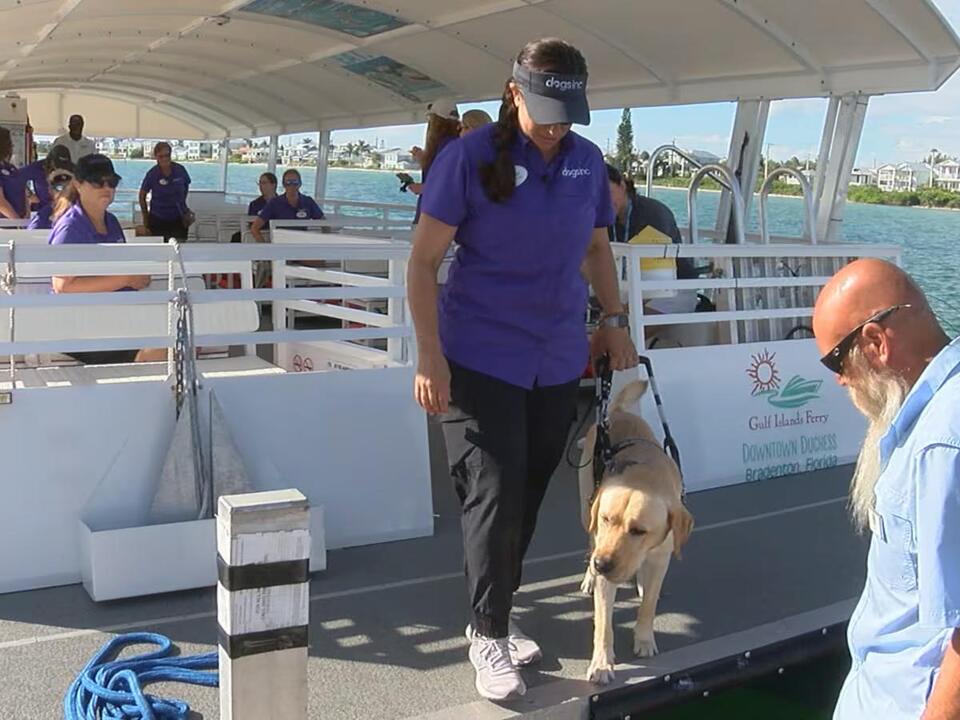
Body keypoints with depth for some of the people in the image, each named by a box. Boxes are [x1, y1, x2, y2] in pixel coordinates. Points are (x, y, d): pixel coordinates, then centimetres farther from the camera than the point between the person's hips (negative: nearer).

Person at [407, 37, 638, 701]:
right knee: (494, 495, -4)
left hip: (559, 359, 5)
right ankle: (490, 635, 15)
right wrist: (430, 356, -14)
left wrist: (614, 319, 9)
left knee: (529, 493, 12)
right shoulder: (471, 157, -10)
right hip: (482, 358, -5)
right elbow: (424, 260, -9)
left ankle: (495, 616, 30)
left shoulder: (587, 161, 4)